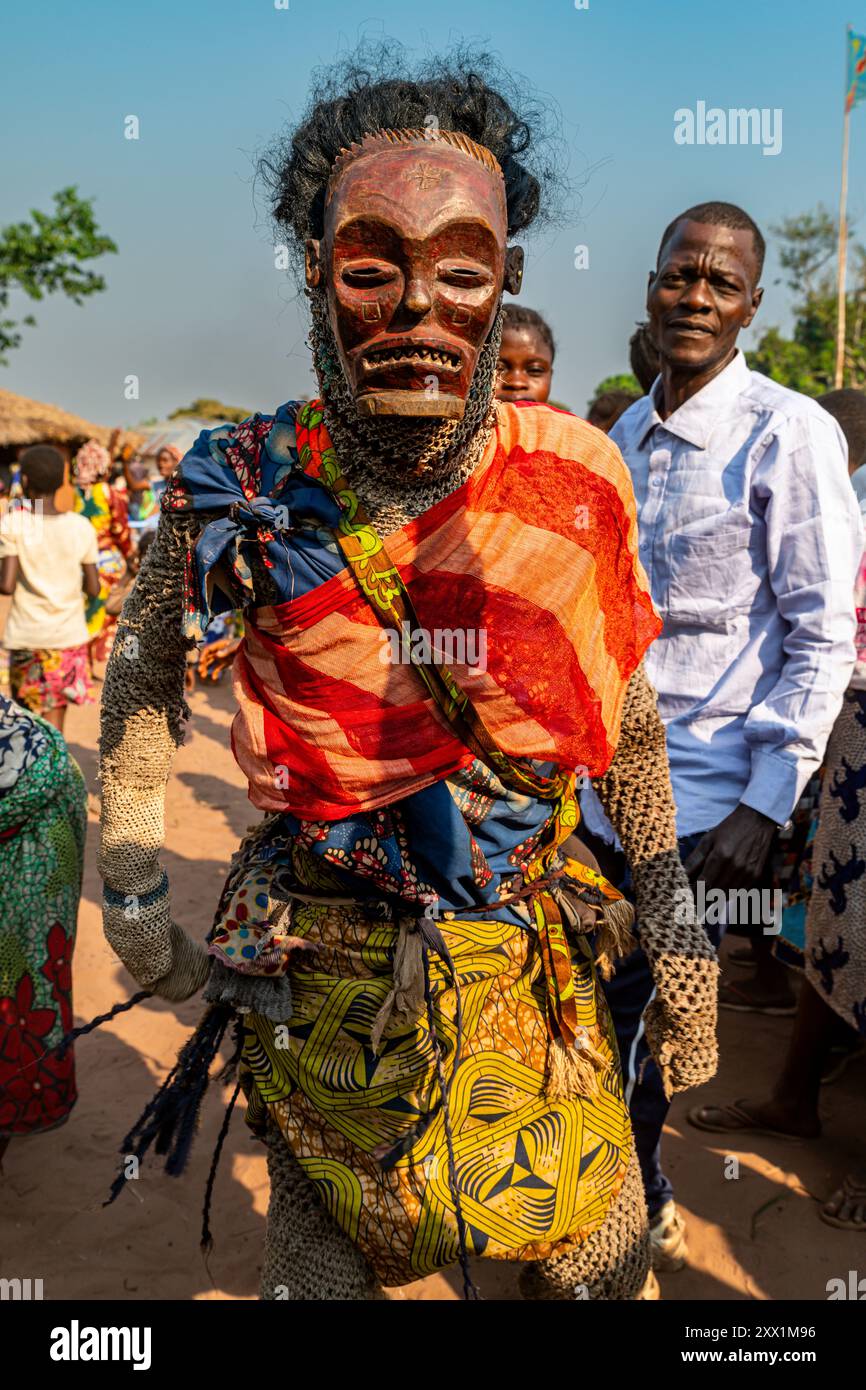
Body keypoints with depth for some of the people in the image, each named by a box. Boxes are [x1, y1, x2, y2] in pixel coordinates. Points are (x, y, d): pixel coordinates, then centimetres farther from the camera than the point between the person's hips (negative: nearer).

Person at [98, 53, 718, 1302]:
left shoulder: (577, 481, -11)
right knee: (323, 1265, 19)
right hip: (322, 976, -1)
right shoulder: (241, 492, -14)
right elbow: (145, 673, 4)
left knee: (601, 1264, 18)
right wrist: (135, 903, 5)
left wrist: (673, 927, 5)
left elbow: (626, 713, 1)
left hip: (538, 966, 2)